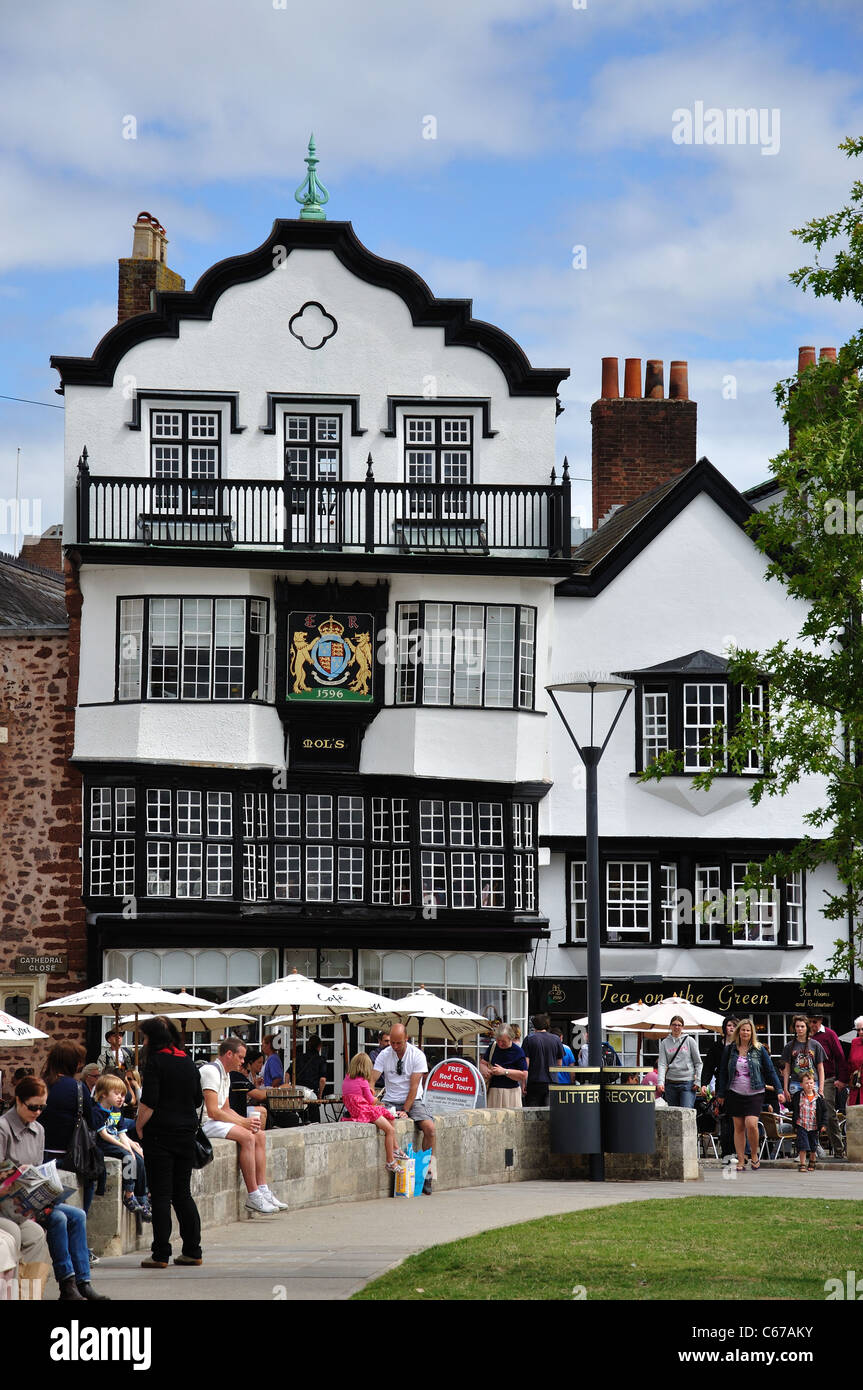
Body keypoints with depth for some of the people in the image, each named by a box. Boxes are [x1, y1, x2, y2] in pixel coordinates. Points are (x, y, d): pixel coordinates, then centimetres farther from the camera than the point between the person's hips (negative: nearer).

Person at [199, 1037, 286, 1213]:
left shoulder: (225, 1074, 18)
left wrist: (246, 1120, 2)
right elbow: (212, 1112, -22)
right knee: (247, 1136, -27)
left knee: (260, 1134, 2)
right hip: (203, 1123, -11)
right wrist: (242, 1123, -16)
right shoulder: (211, 1071, -15)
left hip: (216, 1121, 11)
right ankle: (253, 1197, -25)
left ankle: (262, 1191, -4)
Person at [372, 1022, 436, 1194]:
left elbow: (414, 1085, -11)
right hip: (390, 1101, 2)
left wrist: (405, 1110, -19)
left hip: (412, 1101, -2)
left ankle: (427, 1169, -16)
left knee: (429, 1127, -26)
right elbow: (372, 1078, -5)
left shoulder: (417, 1055, -6)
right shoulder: (384, 1055, 2)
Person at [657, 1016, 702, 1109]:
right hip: (670, 1083, 3)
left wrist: (697, 1081, -3)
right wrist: (661, 1082, -14)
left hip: (687, 1083, -3)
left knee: (687, 1111, -13)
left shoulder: (689, 1040, 3)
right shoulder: (665, 1043, 7)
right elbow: (662, 1064, -1)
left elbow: (698, 1062, 5)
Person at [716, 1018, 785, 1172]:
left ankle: (754, 1156, 2)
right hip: (735, 1094, 2)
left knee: (751, 1124, -18)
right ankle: (741, 1161, 9)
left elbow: (770, 1071, 4)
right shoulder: (730, 1050, 6)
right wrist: (721, 1094, 11)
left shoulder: (759, 1050, 2)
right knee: (739, 1127, 3)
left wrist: (779, 1090, -2)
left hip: (754, 1094, -2)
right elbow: (723, 1072, 12)